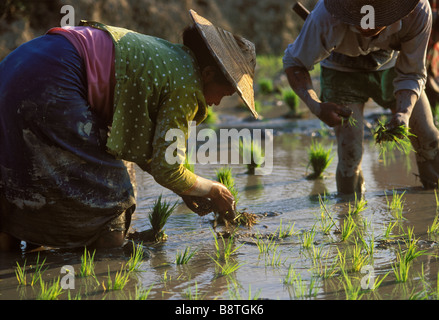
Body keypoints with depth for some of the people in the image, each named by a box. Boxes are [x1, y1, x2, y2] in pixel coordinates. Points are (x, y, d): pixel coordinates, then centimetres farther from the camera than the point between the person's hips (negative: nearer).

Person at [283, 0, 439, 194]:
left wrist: (404, 113, -41)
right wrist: (316, 106, -42)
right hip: (343, 71, -2)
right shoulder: (327, 16, -41)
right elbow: (294, 62, -24)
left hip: (390, 66, 2)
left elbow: (411, 74, -21)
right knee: (350, 152, -14)